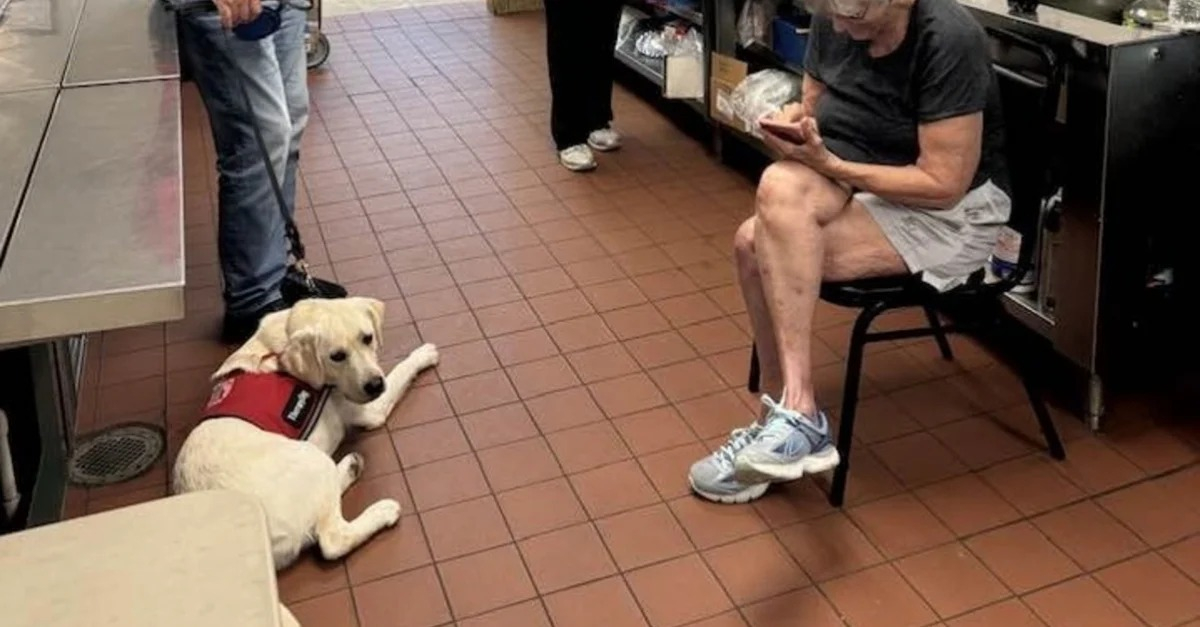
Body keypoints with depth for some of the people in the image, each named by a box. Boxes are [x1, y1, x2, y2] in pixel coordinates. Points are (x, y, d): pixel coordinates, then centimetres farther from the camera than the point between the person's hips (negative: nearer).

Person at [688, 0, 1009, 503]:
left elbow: (944, 185, -22)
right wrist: (792, 121, -14)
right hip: (854, 189, 7)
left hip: (952, 213, -7)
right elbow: (813, 107, 11)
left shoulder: (950, 41, -22)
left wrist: (827, 164, -24)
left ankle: (793, 416, -15)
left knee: (767, 245, -26)